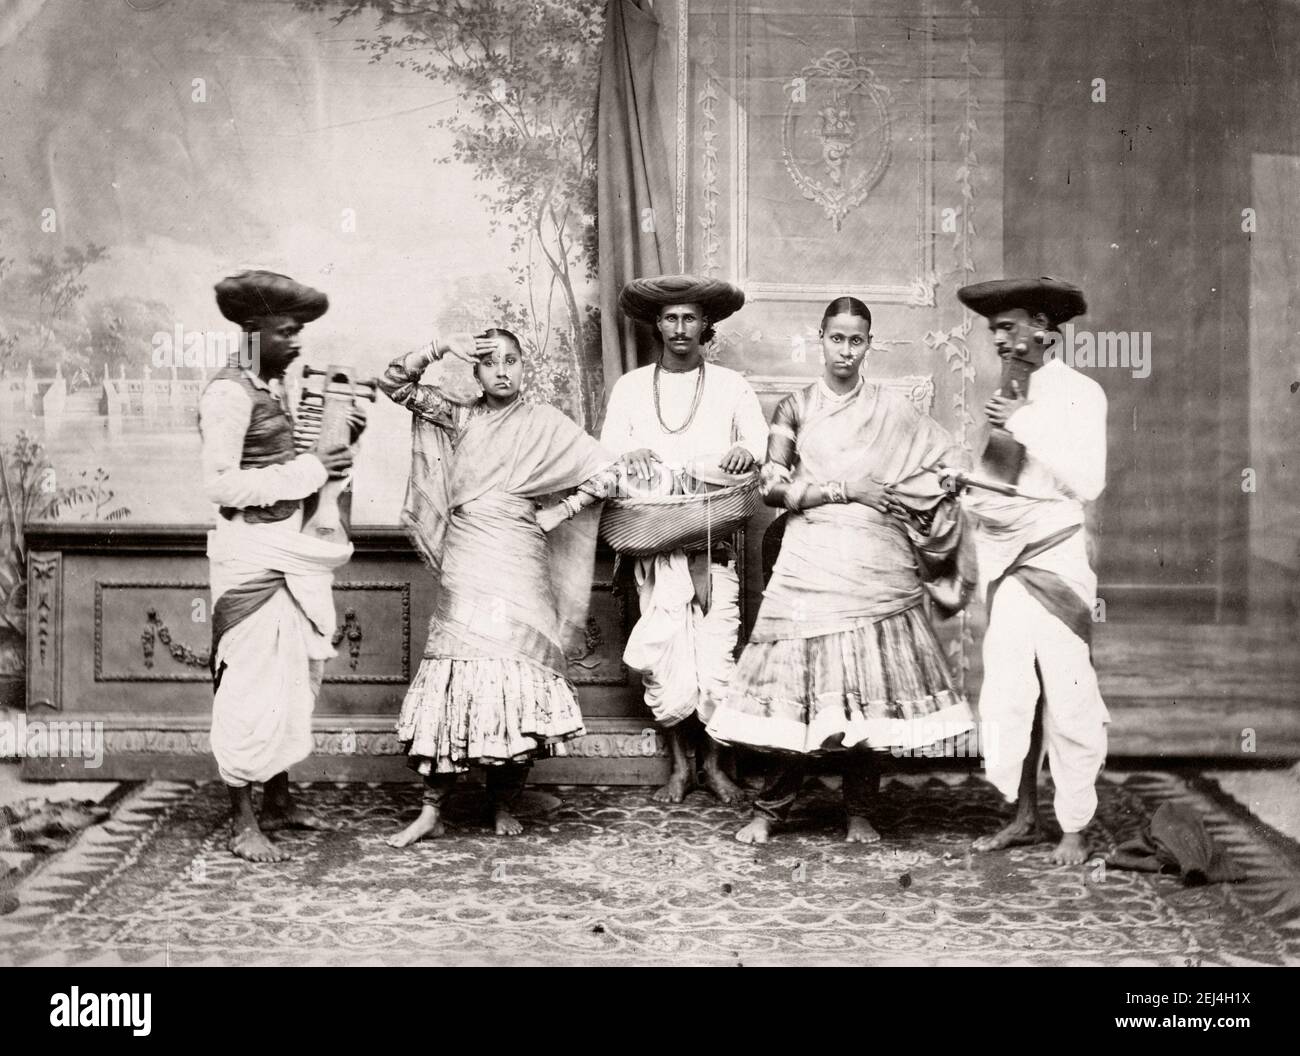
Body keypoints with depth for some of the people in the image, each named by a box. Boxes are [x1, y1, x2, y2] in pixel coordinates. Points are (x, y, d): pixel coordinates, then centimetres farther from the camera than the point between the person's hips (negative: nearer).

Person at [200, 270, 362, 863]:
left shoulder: (274, 387, 14)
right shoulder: (229, 393, -13)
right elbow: (220, 483, -20)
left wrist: (339, 442, 3)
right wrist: (307, 472, -18)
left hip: (290, 548, 9)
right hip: (252, 549, -9)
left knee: (292, 677, 13)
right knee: (252, 681, -5)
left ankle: (278, 802, 25)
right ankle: (242, 824, 4)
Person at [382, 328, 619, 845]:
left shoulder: (543, 422, 7)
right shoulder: (459, 417, 14)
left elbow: (605, 473, 2)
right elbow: (394, 382, 12)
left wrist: (556, 514, 0)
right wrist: (442, 346, 2)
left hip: (517, 564, -1)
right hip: (464, 563, 2)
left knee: (515, 680, -5)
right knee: (452, 675, -4)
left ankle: (503, 805, 9)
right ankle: (431, 811, 0)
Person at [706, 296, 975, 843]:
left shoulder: (894, 410, 9)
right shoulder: (795, 408, 6)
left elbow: (948, 472, 12)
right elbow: (773, 488, -3)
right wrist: (845, 489, -9)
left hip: (878, 566, 1)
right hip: (811, 565, -1)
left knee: (870, 686, -1)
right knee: (803, 686, -3)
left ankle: (859, 812, 13)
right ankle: (770, 809, 10)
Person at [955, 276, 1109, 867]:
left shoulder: (1079, 393, -5)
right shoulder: (1002, 396, 8)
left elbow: (1087, 483, -15)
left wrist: (1028, 425, -15)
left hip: (1056, 560, -5)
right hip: (1005, 562, 5)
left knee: (1067, 697, 0)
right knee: (1006, 696, 7)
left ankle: (1075, 829, 12)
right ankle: (1023, 817, 21)